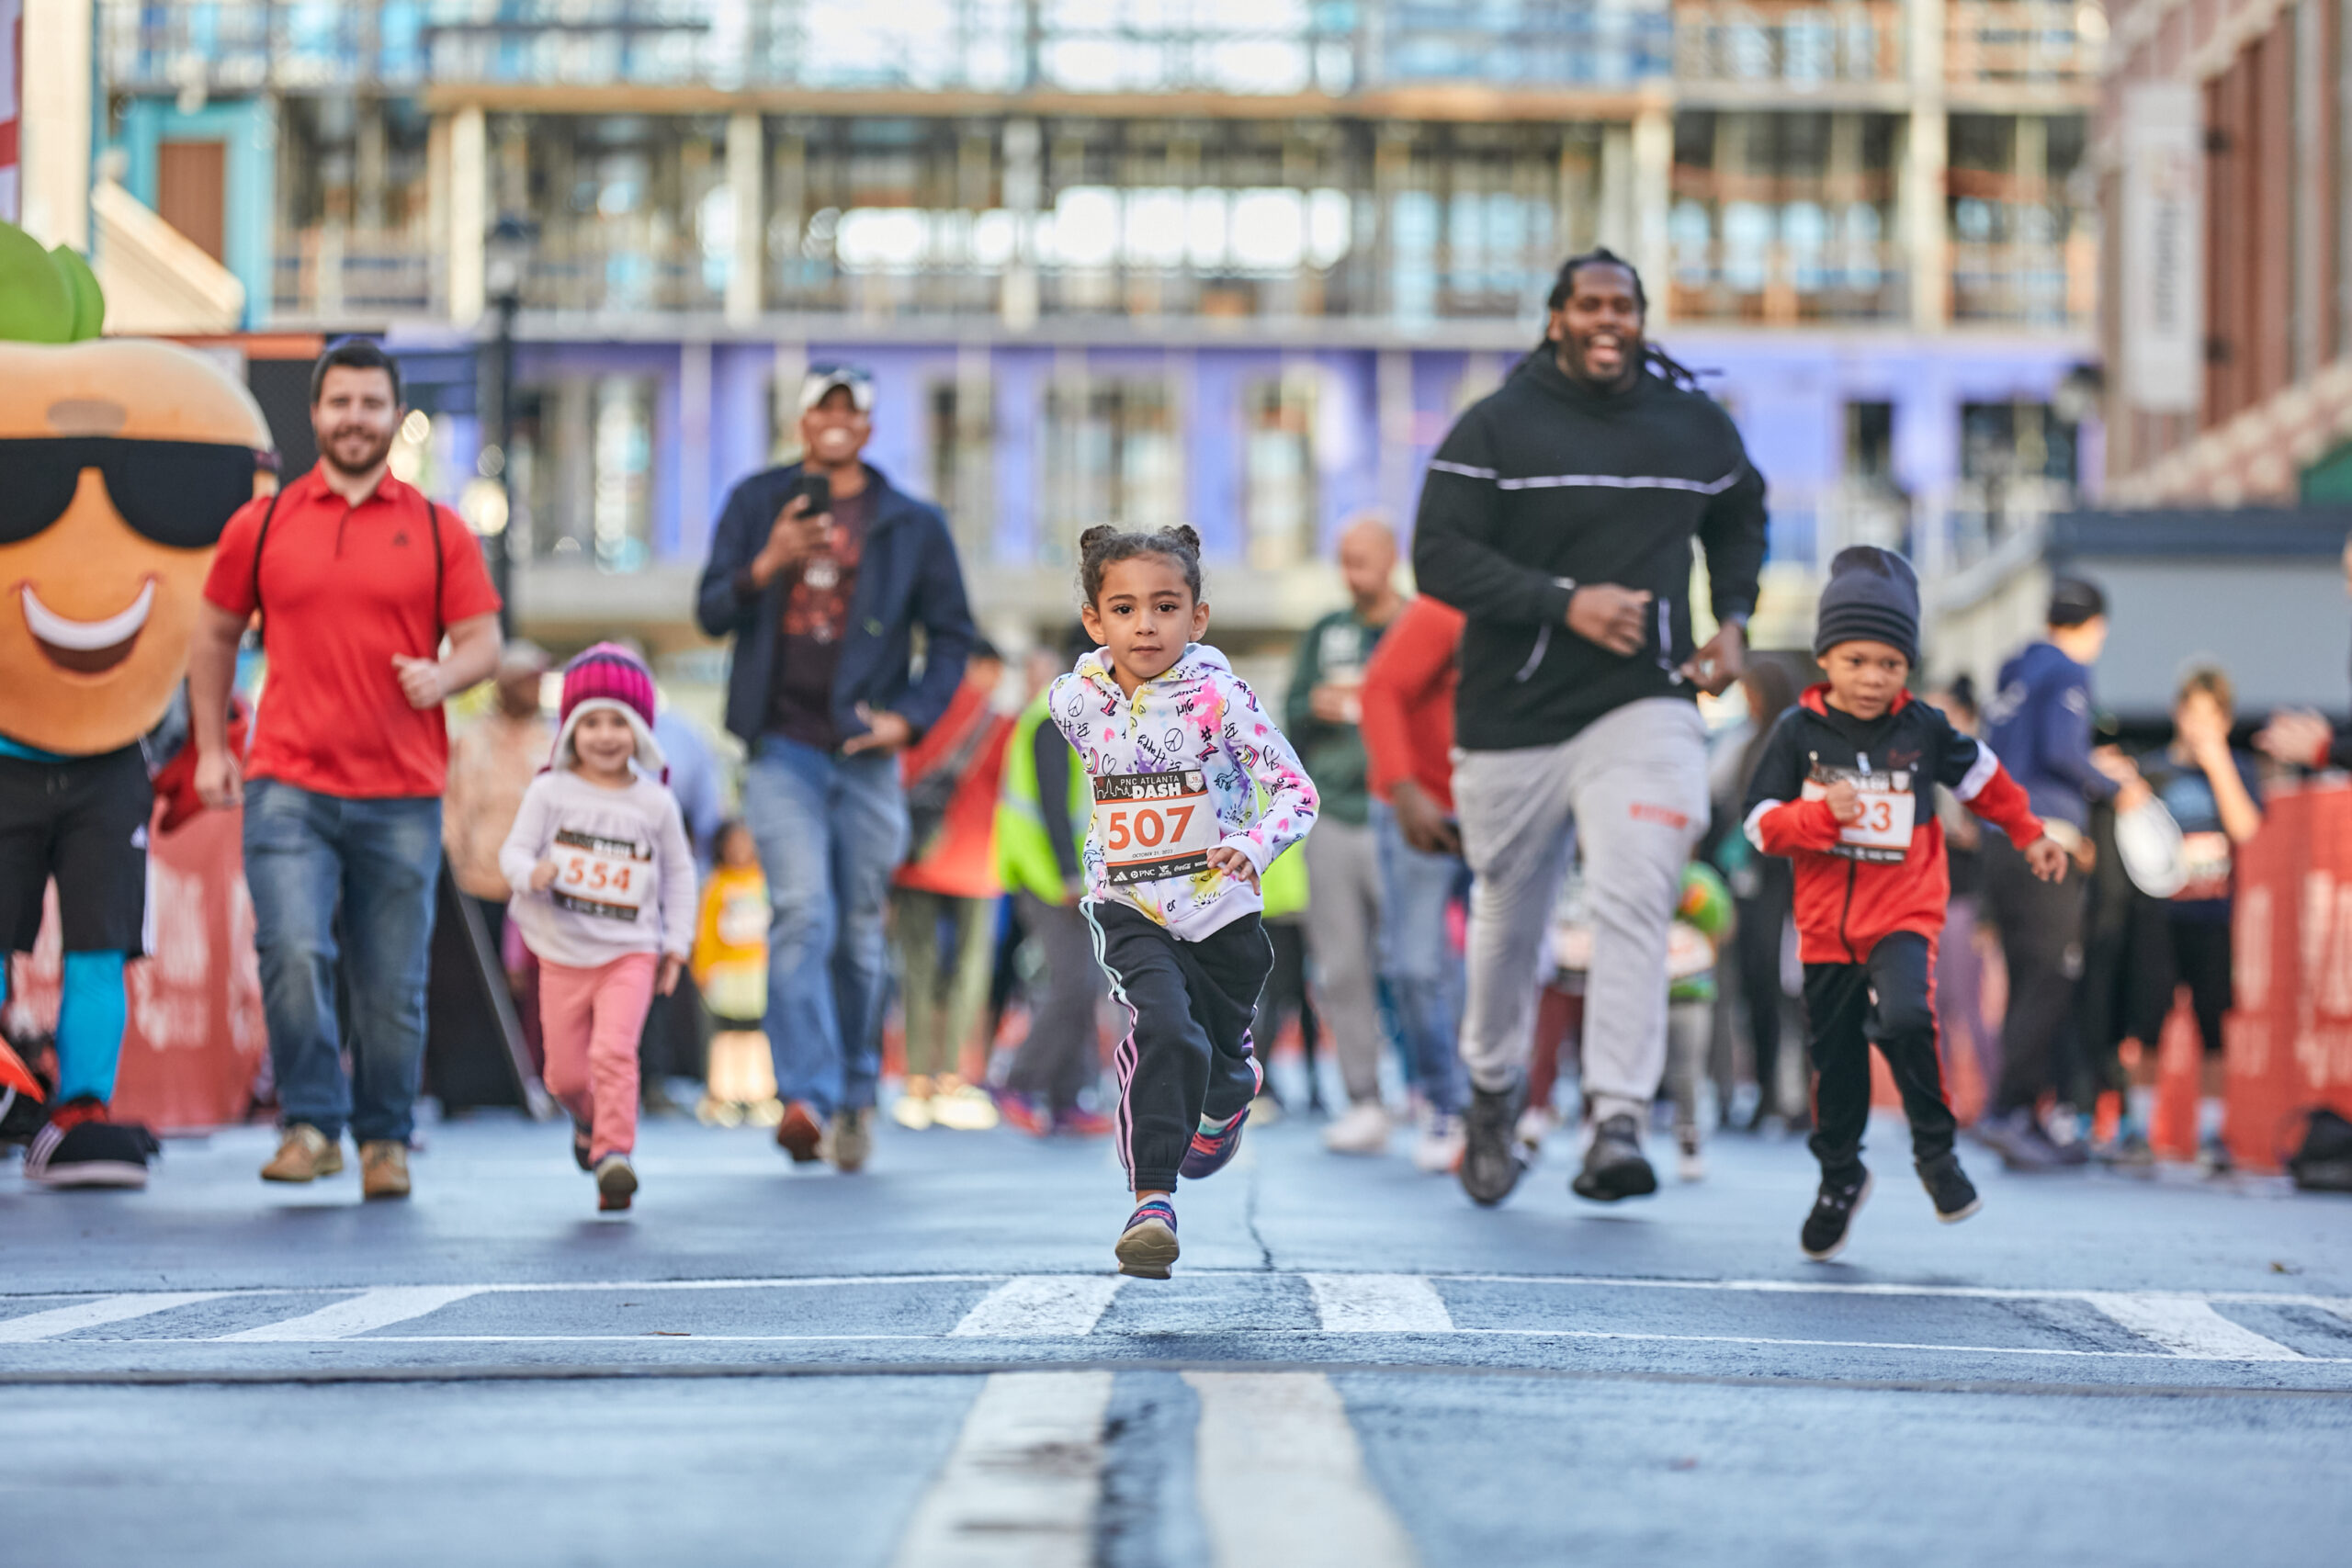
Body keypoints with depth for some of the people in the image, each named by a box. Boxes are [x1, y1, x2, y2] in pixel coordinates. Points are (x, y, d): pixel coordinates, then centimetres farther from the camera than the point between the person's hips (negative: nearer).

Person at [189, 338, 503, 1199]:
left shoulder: (439, 532, 7)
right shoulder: (261, 525, 8)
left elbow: (483, 641, 5)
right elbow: (215, 637, 17)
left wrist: (443, 675, -17)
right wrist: (211, 748, 10)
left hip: (402, 797, 0)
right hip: (288, 788, 0)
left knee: (393, 985, 4)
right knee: (293, 955, -17)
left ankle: (385, 1138, 19)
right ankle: (312, 1124, -4)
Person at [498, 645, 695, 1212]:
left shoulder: (655, 803, 2)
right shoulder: (550, 792, -1)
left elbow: (679, 873, 10)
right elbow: (514, 850, -3)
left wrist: (677, 945, 7)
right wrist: (531, 873, -27)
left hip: (630, 955, -1)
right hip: (562, 954, 1)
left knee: (612, 1050, -22)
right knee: (565, 1073, 8)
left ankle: (614, 1153, -21)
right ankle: (590, 1121, 40)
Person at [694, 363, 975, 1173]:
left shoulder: (913, 525, 7)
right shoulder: (757, 503, 9)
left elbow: (951, 635, 10)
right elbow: (711, 612, 6)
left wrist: (909, 717, -5)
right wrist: (766, 566, -14)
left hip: (866, 750, 1)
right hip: (783, 745, -1)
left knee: (859, 932, 8)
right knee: (802, 913, -17)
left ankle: (855, 1097, 22)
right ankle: (806, 1096, -25)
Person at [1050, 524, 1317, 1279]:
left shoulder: (1217, 695, -17)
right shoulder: (1077, 699, -7)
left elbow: (1296, 791, -18)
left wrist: (1253, 848, -36)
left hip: (1220, 907, 0)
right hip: (1129, 909, 0)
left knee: (1221, 1048, 19)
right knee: (1164, 1026, -26)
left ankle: (1229, 1096, 57)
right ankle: (1152, 1199, -24)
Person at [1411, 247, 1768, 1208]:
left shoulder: (1696, 428, 7)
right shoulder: (1495, 428, -3)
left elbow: (1739, 518, 27)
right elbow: (1440, 555, -12)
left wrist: (1733, 620, 10)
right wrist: (1564, 603, -22)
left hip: (1646, 706, 1)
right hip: (1514, 713, 0)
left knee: (1634, 904, -18)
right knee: (1509, 919, 12)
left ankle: (1617, 1123, -22)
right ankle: (1493, 1094, 36)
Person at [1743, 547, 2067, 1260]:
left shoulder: (1923, 731, -2)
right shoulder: (1799, 732, -4)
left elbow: (1983, 778, 17)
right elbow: (1762, 823, -5)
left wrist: (2030, 836, 27)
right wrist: (1821, 814, -23)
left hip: (1904, 915, -1)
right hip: (1826, 924, 2)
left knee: (1904, 1019, -27)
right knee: (1834, 1059, 9)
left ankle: (1935, 1150, -5)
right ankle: (1839, 1177, 32)